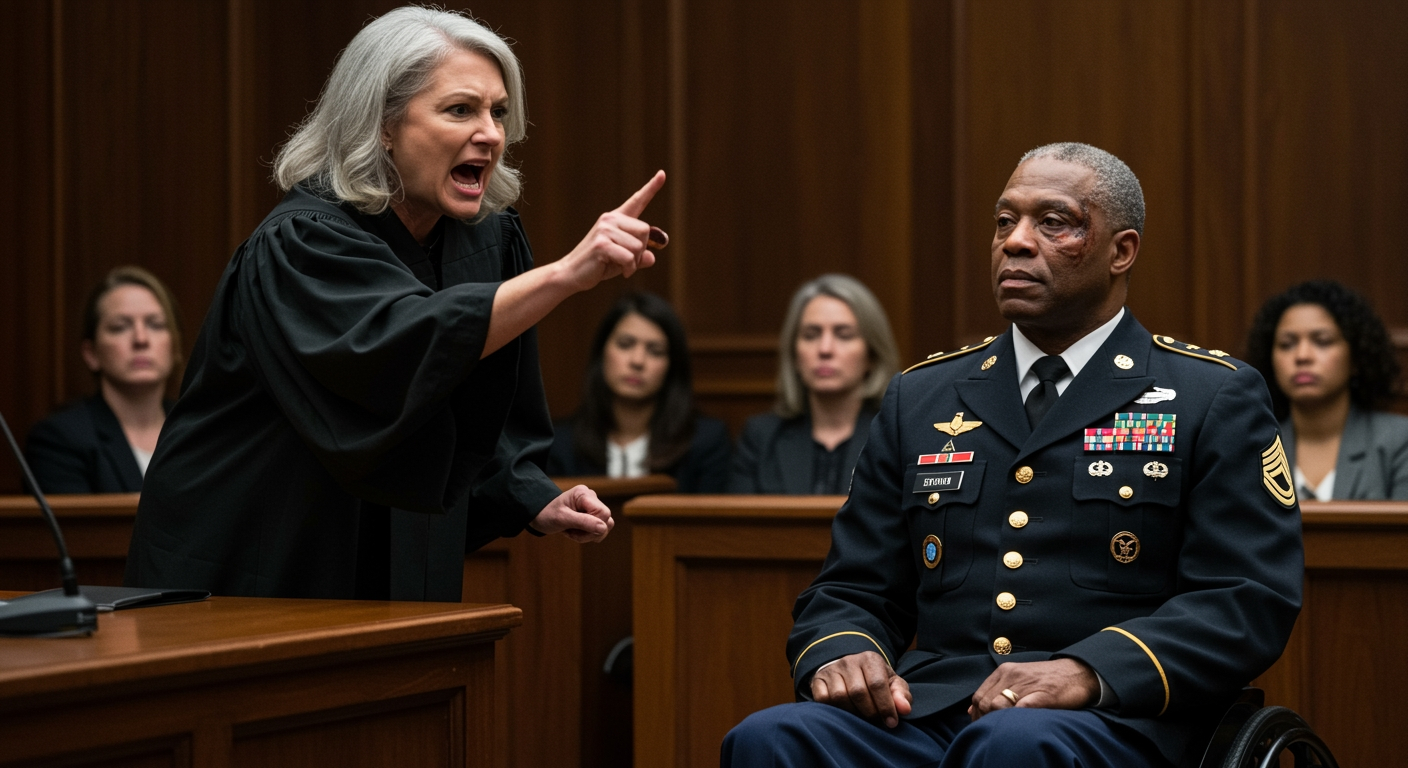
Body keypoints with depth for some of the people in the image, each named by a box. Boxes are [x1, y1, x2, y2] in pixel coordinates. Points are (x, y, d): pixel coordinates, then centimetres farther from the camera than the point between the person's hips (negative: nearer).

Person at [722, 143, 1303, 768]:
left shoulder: (1217, 401, 9)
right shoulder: (921, 399, 21)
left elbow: (1251, 600, -2)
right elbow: (851, 592, 21)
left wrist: (1088, 674, -18)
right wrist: (839, 656, -5)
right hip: (922, 716, 3)